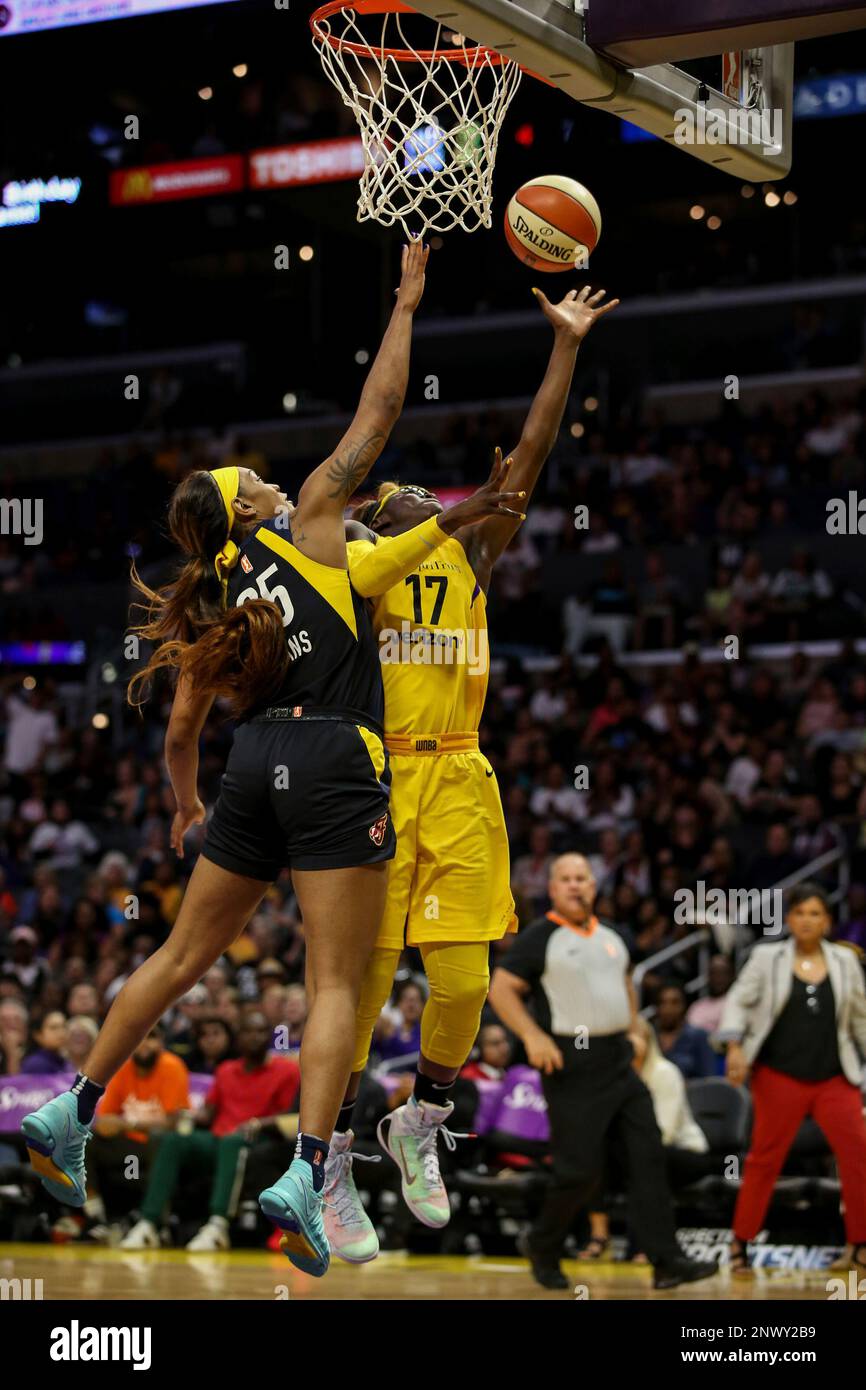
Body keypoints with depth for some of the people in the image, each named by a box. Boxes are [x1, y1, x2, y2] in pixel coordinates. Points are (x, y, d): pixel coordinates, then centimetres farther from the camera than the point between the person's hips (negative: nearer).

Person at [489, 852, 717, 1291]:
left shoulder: (611, 937, 14)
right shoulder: (540, 937, -6)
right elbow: (500, 989, -9)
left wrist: (633, 1029, 20)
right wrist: (531, 1035, -21)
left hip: (619, 1061, 7)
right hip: (571, 1065, -6)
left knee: (648, 1157, -3)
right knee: (580, 1170, -6)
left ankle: (666, 1262, -5)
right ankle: (543, 1248, 18)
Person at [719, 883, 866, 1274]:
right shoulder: (767, 958, 2)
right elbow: (738, 1000, -1)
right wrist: (734, 1046, -16)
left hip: (834, 1078, 2)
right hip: (780, 1076, -2)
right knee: (765, 1157, 2)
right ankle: (740, 1242, 13)